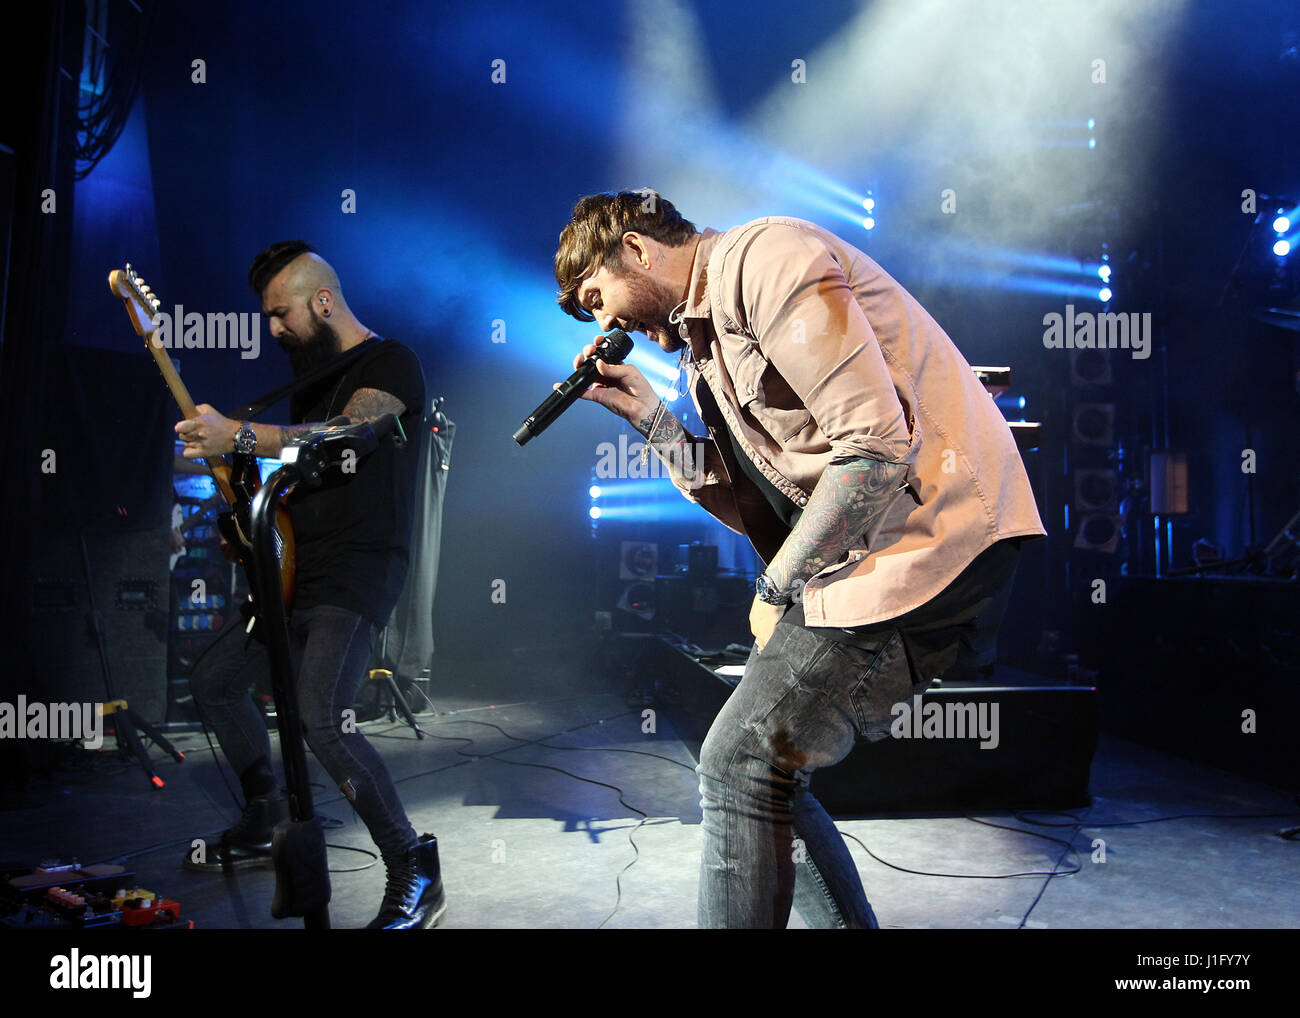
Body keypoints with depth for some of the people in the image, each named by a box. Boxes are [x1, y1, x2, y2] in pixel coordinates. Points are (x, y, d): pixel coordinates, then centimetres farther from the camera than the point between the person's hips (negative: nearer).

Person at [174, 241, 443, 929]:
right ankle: (266, 826, 32)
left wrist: (238, 436, -34)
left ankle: (415, 874, -13)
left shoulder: (389, 363, -8)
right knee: (212, 679, 16)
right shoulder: (312, 376, 20)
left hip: (358, 575, -10)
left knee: (319, 717, -26)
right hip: (298, 570, 10)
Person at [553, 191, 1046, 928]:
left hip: (933, 533, -10)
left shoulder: (763, 258, -10)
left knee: (742, 765, -12)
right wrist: (648, 415, 10)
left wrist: (778, 584, -10)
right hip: (863, 552, 10)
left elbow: (877, 445, -20)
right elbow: (757, 509, 16)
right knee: (763, 770, 11)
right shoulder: (704, 334, 19)